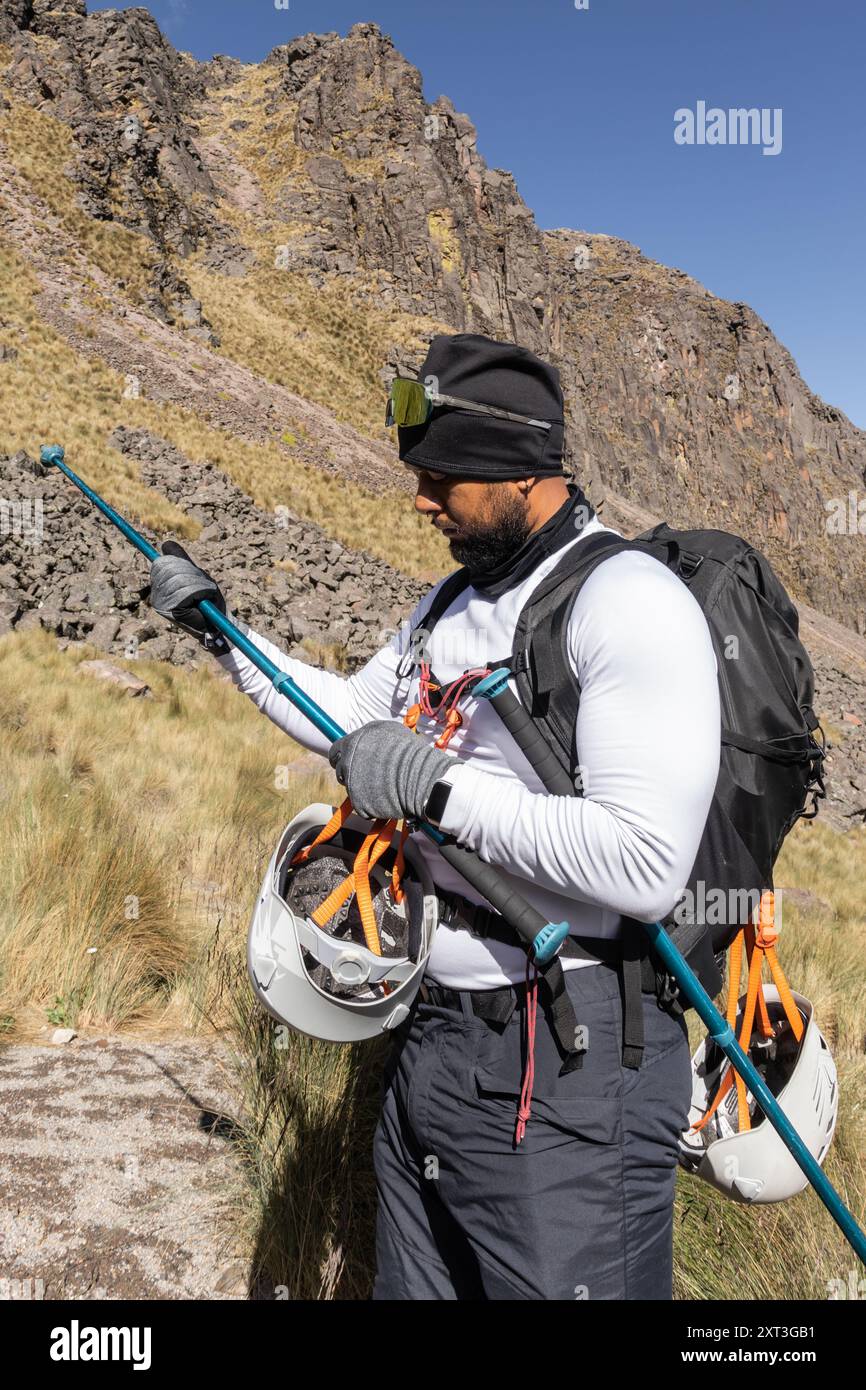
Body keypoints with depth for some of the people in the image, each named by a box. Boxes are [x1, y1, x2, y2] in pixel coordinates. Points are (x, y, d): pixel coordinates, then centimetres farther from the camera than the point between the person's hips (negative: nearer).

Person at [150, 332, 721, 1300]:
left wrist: (438, 783, -22)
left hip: (569, 1070, -8)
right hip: (429, 1040, 8)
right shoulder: (451, 604, 11)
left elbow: (646, 867, -26)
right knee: (414, 1287, 21)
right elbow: (351, 715, 26)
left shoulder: (631, 603, -17)